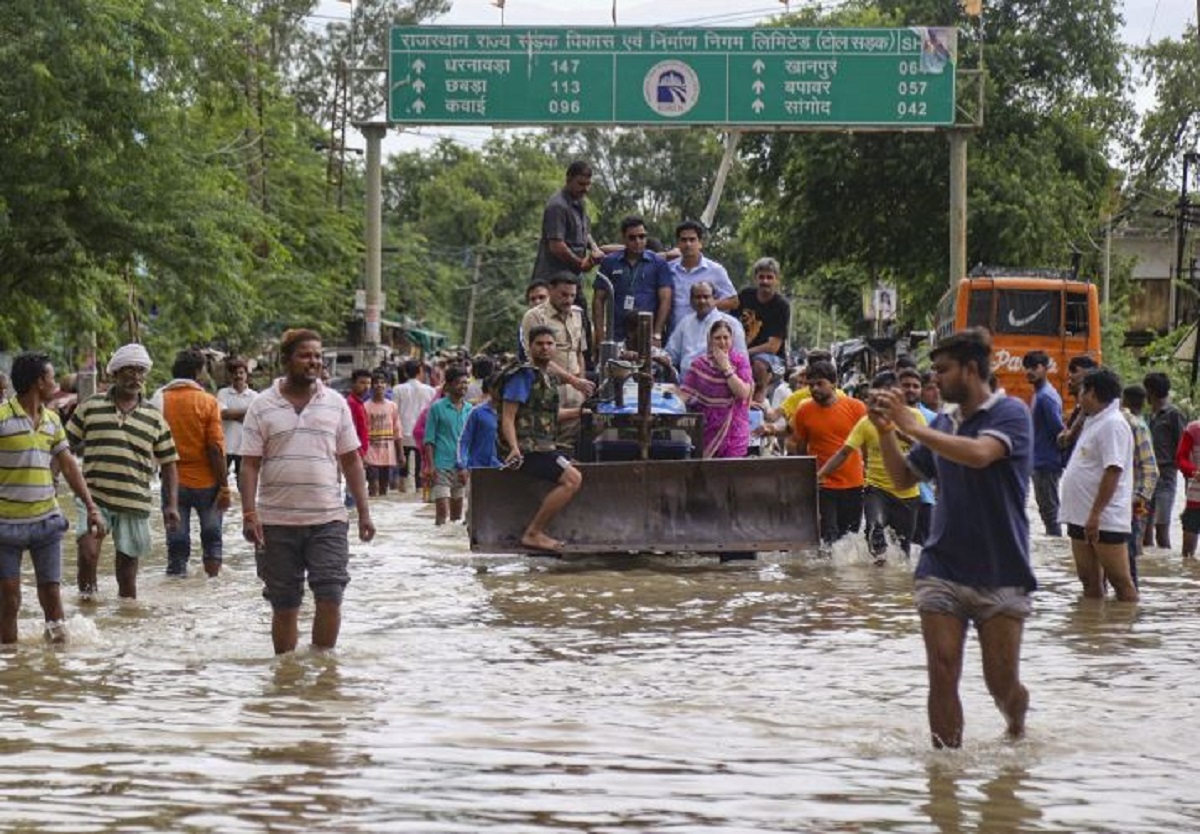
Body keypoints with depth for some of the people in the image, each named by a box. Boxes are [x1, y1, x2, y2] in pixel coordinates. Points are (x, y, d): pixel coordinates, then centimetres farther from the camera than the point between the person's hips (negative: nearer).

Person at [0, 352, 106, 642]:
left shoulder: (52, 419, 10)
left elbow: (68, 466, 14)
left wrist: (91, 507, 9)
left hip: (47, 520, 5)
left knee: (51, 590, 6)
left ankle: (57, 637, 15)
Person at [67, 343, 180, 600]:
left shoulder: (155, 418, 9)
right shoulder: (90, 407, 5)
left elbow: (168, 464, 12)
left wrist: (171, 505, 4)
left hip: (134, 503, 2)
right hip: (94, 498, -2)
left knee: (128, 566, 8)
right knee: (88, 552, -24)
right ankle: (87, 595, -3)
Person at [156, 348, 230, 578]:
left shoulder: (160, 401, -1)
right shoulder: (207, 402, -9)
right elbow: (216, 448, -12)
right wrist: (224, 486, -7)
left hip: (173, 483, 2)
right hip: (205, 482, -2)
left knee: (177, 543, 7)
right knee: (212, 536, 15)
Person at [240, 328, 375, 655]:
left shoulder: (336, 404, 8)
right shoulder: (262, 407, 2)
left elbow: (351, 460, 10)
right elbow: (250, 465, -1)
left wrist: (364, 512, 5)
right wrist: (249, 514, -11)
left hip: (328, 518, 1)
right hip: (276, 521, -1)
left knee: (330, 597, -7)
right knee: (284, 605, 6)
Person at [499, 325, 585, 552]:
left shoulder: (547, 377, 18)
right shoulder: (523, 376, -11)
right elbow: (508, 416, -18)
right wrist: (514, 448, -31)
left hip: (543, 447, 10)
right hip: (527, 448, -10)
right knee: (572, 479, -20)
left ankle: (536, 532, 11)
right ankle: (532, 534, -19)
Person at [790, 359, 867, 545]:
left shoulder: (856, 407, -4)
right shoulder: (804, 411, -4)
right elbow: (799, 448, 7)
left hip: (854, 483, 2)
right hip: (822, 486, -1)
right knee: (828, 538, -8)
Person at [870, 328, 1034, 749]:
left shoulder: (1010, 413, -6)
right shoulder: (942, 423, 12)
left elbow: (979, 454, -26)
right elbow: (903, 477, 20)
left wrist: (911, 426, -20)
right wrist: (885, 431, 4)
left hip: (1000, 574, -4)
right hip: (942, 569, 5)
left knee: (1003, 683, 2)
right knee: (942, 674, -7)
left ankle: (1018, 735, 33)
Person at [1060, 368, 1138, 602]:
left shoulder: (1113, 424, -14)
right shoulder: (1093, 423, 18)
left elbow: (1113, 471, -23)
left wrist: (1095, 514, -26)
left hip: (1105, 520, -10)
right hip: (1082, 518, 10)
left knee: (1120, 581, -6)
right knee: (1089, 580, 12)